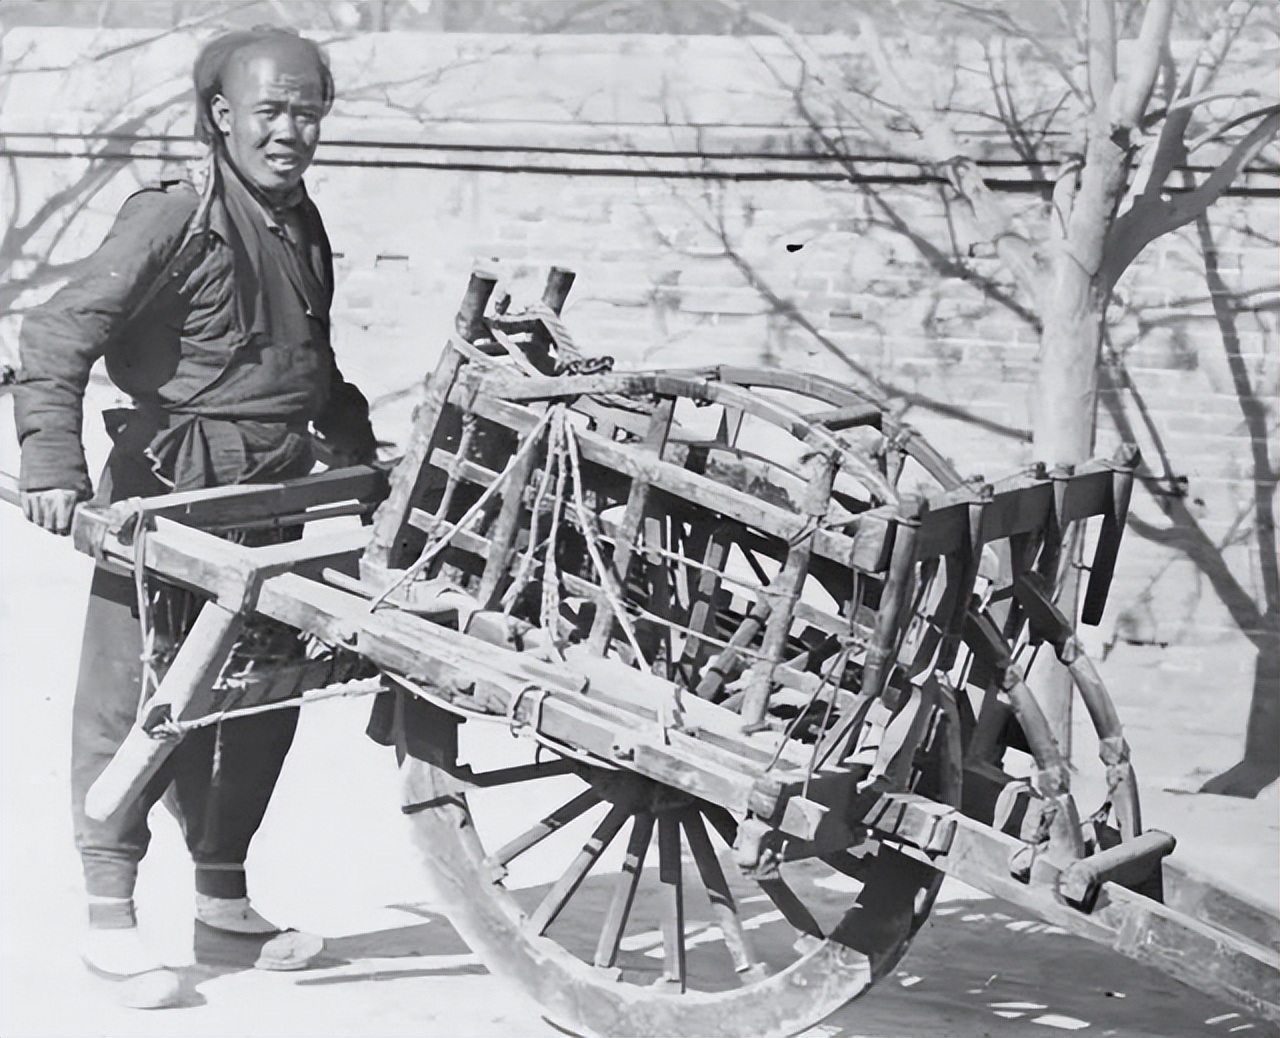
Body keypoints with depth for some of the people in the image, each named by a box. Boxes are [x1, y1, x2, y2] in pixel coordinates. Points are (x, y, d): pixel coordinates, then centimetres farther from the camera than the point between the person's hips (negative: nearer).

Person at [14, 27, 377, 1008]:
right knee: (140, 697, -3)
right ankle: (110, 919, 6)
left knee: (265, 694, 12)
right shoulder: (175, 221, -11)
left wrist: (359, 449, 24)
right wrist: (55, 463, -22)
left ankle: (223, 896, 27)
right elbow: (60, 333, -16)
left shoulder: (305, 233, 14)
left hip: (272, 493, 8)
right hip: (170, 488, -8)